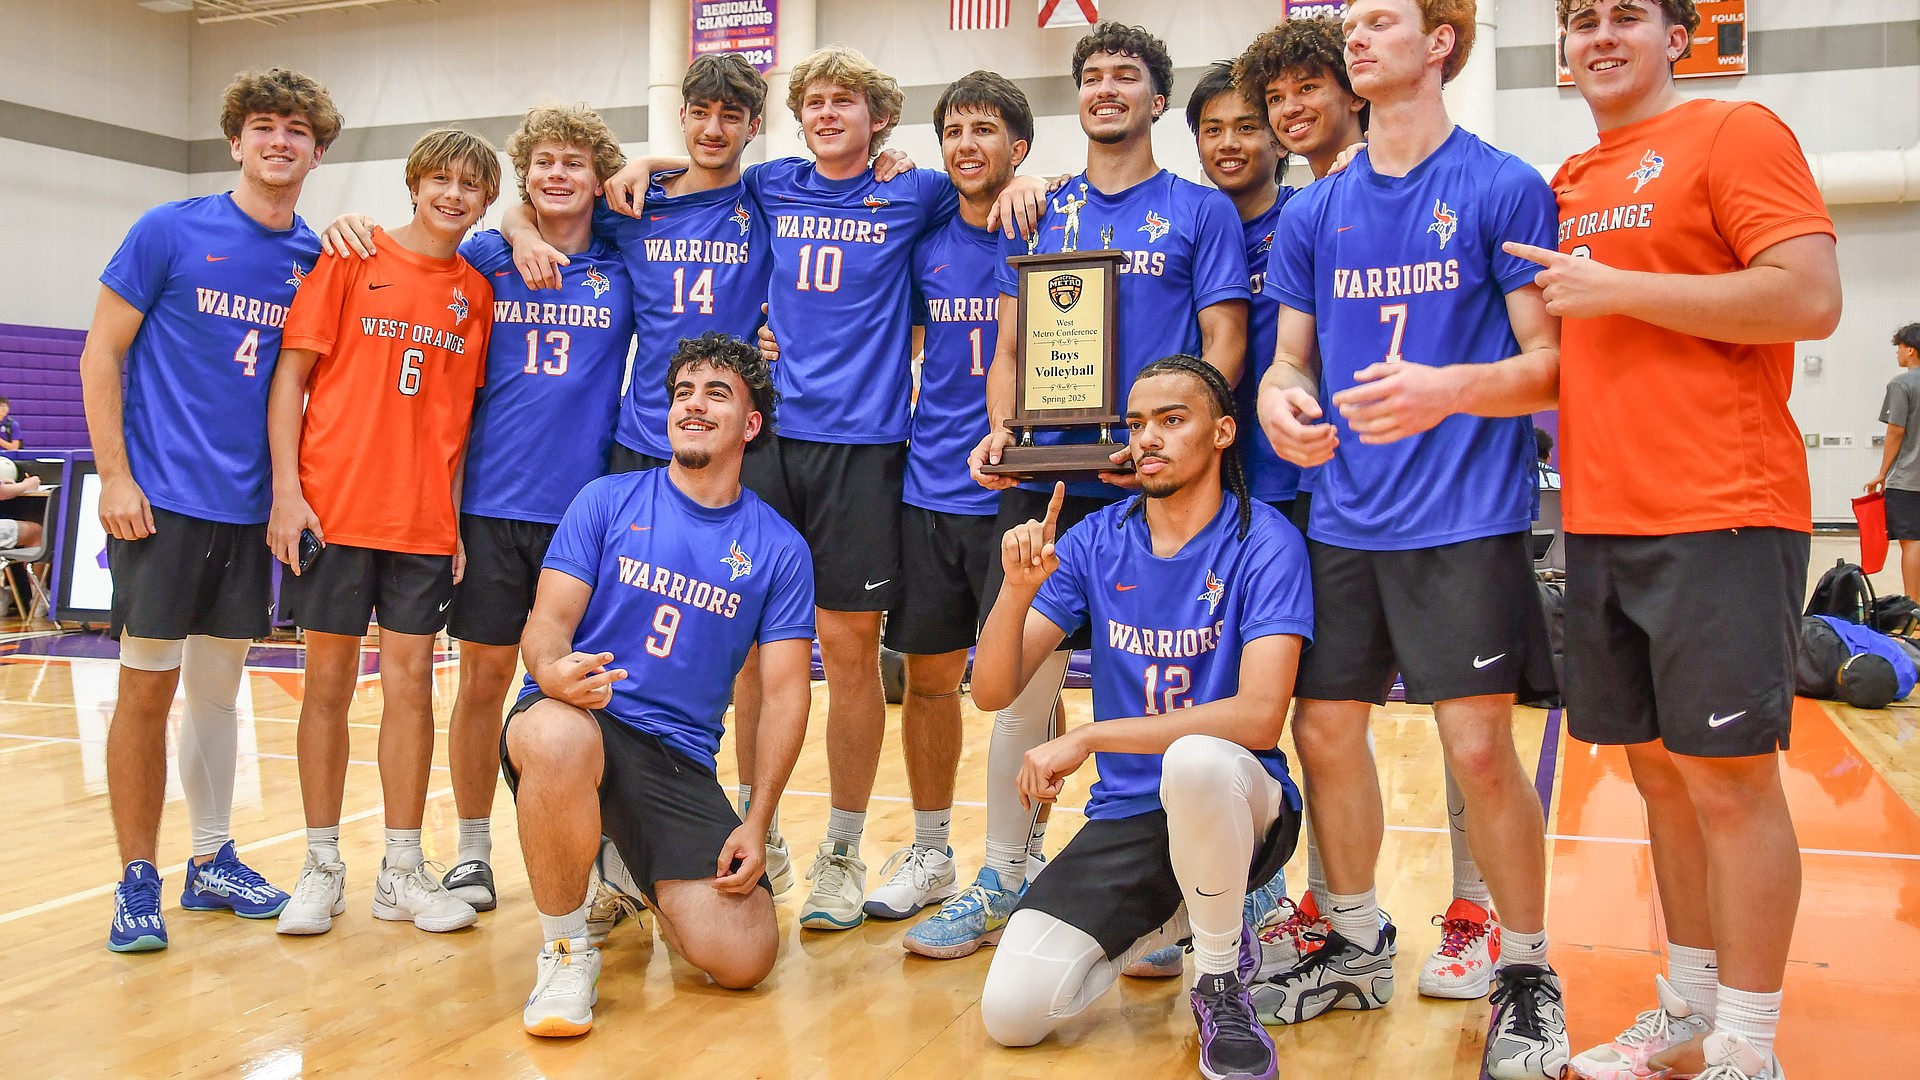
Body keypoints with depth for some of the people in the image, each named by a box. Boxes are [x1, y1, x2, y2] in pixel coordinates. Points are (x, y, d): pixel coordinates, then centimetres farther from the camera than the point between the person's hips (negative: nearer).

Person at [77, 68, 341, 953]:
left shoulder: (316, 260, 7)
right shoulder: (170, 232, -4)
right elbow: (100, 357, -4)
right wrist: (114, 476, -10)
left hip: (249, 510, 4)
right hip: (163, 500, -4)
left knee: (218, 686, 13)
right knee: (147, 687, 0)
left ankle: (212, 864, 25)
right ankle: (138, 881, 12)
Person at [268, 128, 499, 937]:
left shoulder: (477, 294, 9)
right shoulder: (352, 256, 1)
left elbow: (466, 414, 10)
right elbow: (292, 372, -2)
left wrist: (459, 515, 4)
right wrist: (287, 489, -9)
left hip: (425, 521, 2)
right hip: (333, 507, -2)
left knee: (410, 681, 3)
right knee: (329, 679, 4)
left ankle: (402, 871, 12)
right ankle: (322, 866, 16)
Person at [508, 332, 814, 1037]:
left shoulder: (778, 548, 6)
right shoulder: (608, 501, 4)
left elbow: (786, 694, 4)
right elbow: (547, 621, -2)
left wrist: (757, 826, -6)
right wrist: (554, 670, -28)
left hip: (680, 760, 2)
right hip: (575, 716, -2)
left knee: (743, 959, -15)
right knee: (559, 737, -41)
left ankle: (639, 883, 22)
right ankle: (565, 949, -14)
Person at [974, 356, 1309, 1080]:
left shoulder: (1263, 543, -11)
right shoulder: (1096, 540, 1)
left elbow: (1260, 716, -25)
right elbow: (993, 691, -4)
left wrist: (1089, 737, -26)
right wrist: (1018, 588, -23)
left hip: (1238, 808, -4)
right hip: (1125, 819, 4)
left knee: (1194, 760, -40)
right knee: (1010, 1013, -12)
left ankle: (1222, 984, -11)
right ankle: (1174, 913, 16)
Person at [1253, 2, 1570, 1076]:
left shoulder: (1505, 188, -3)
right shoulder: (1315, 211, 11)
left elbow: (1550, 365, -6)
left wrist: (1447, 390, -26)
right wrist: (1282, 397, -8)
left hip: (1467, 517, -5)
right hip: (1345, 518, 5)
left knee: (1480, 745, -8)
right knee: (1325, 730, 8)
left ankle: (1529, 975, 14)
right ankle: (1358, 947, 29)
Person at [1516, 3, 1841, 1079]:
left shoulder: (1734, 133, -3)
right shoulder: (1567, 185, 18)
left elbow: (1811, 300, -15)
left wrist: (1616, 289, -13)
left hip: (1720, 515, -7)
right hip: (1602, 521, 7)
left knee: (1728, 775, -3)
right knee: (1660, 769, 12)